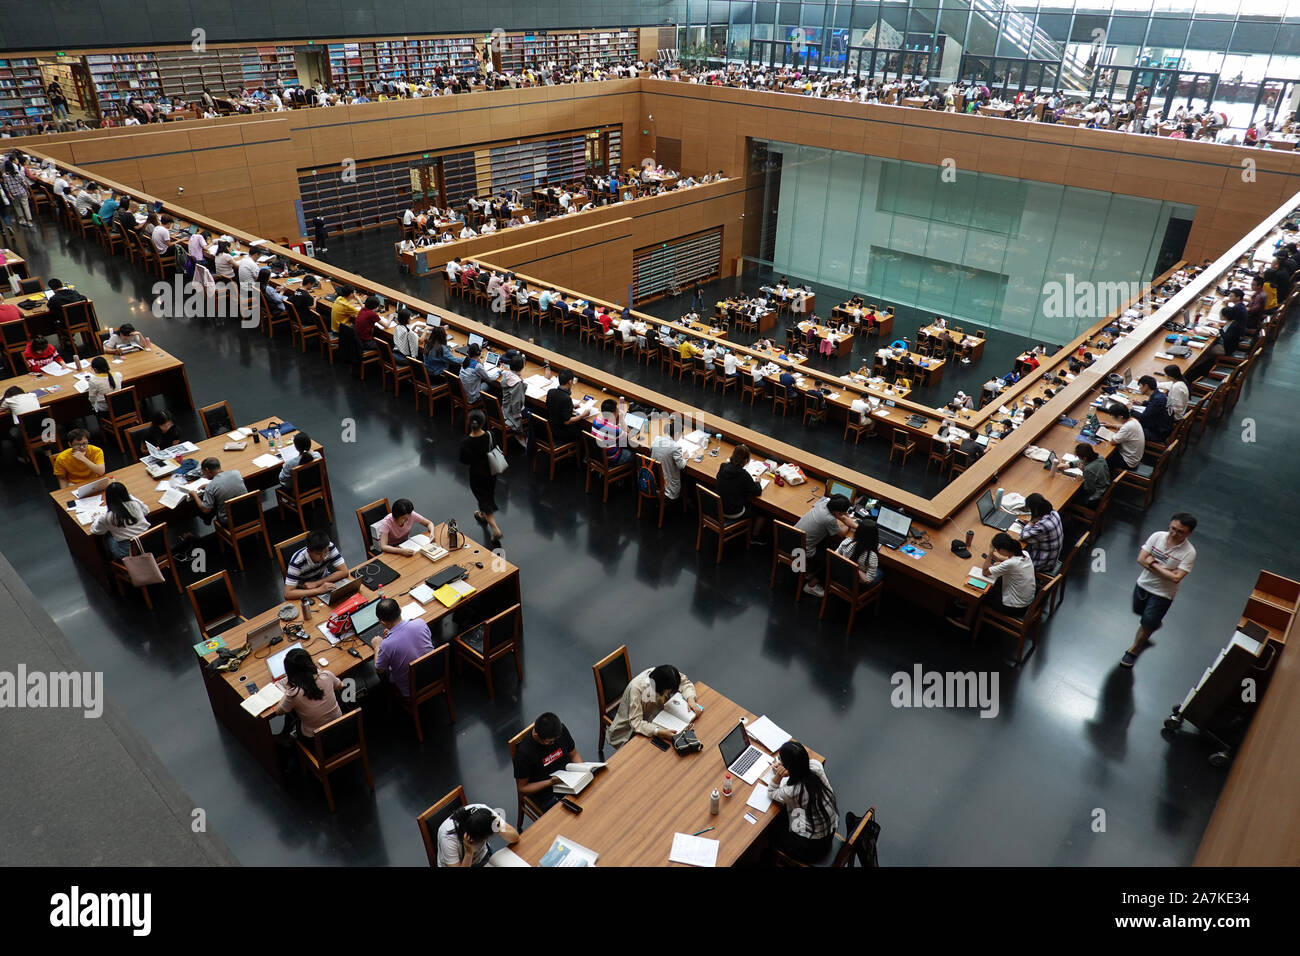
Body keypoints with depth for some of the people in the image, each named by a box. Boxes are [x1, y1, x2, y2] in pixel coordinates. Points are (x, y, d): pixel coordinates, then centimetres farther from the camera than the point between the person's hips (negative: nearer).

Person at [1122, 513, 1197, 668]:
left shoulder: (1189, 552, -23)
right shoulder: (1157, 536, -14)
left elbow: (1176, 578, -28)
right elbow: (1141, 559, -15)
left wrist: (1153, 564, -24)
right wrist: (1165, 571, -22)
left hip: (1163, 593, -4)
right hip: (1143, 584, 4)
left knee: (1147, 624, 5)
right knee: (1138, 611, 27)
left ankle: (1133, 650, 29)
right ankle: (1155, 622, 60)